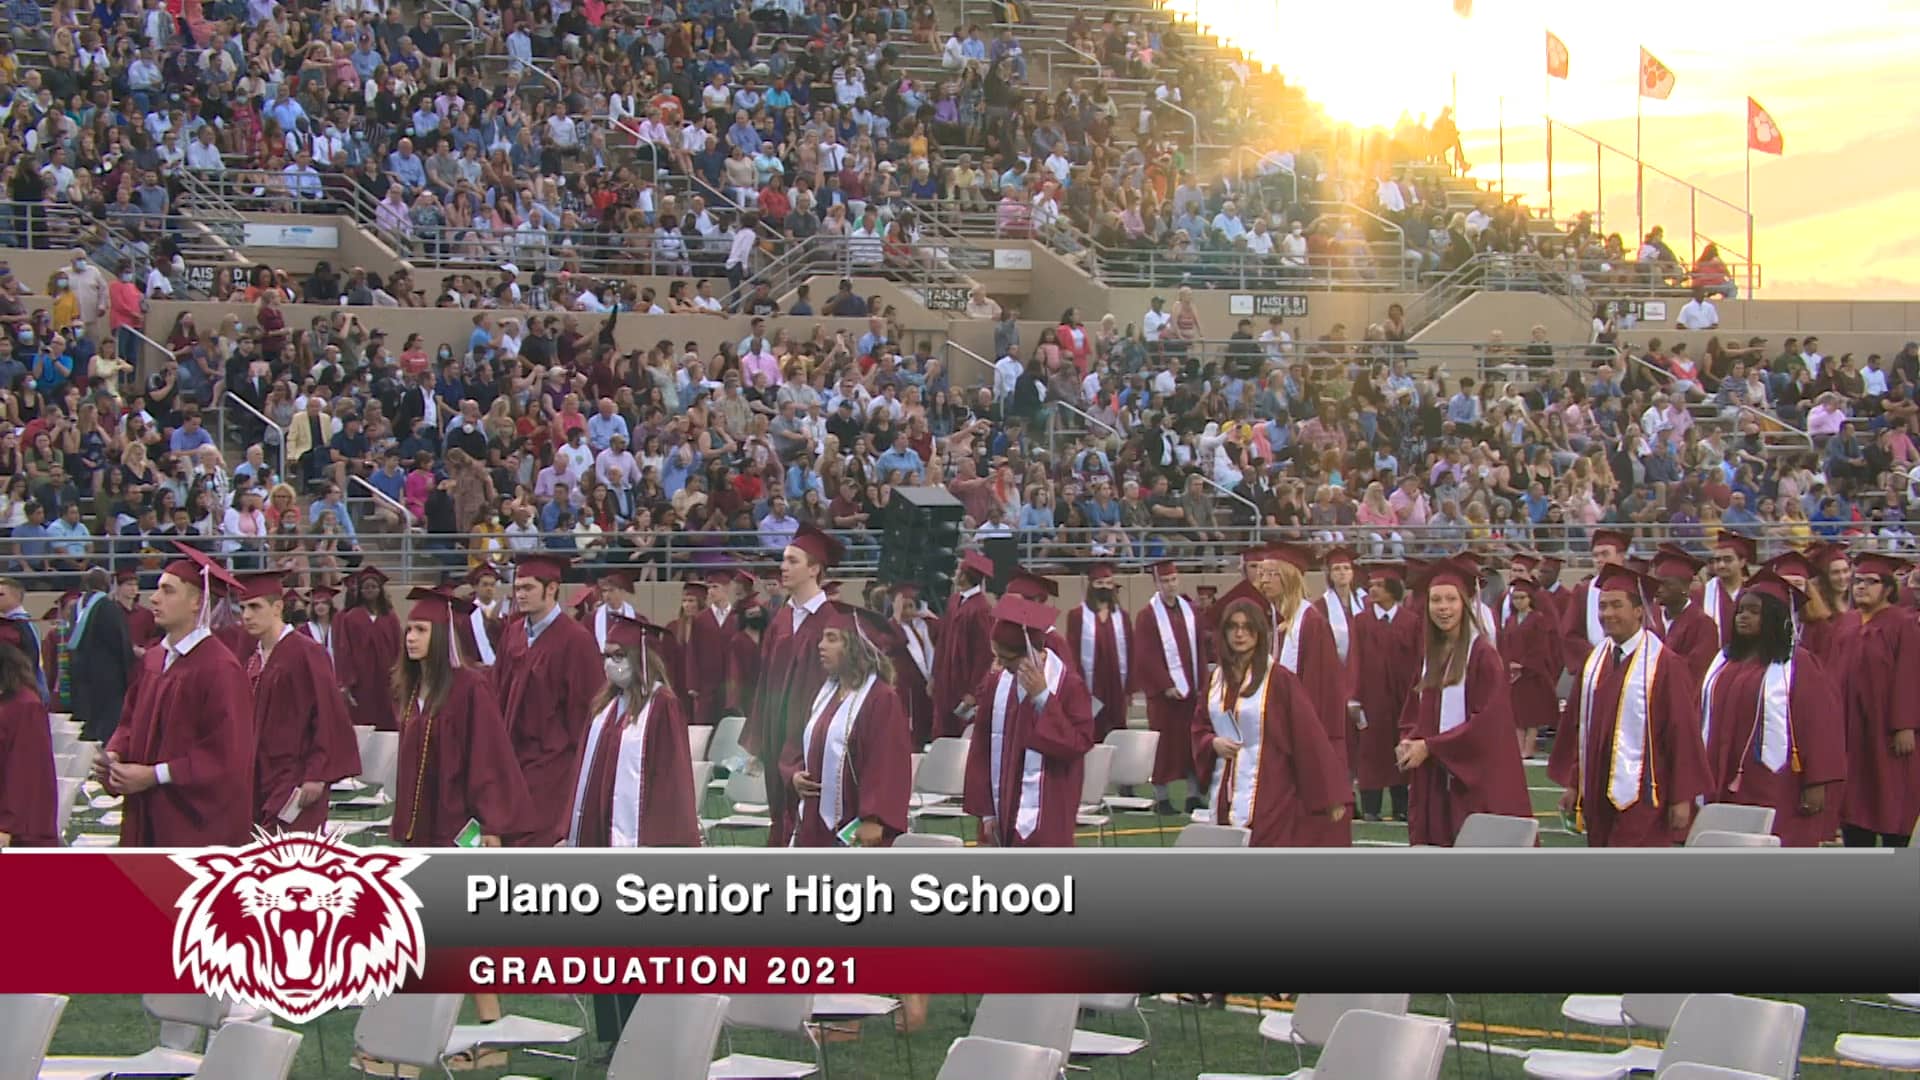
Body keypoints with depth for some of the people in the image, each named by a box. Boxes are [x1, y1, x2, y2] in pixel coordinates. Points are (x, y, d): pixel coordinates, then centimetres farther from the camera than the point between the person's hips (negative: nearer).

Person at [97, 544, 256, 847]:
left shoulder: (219, 669, -14)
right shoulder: (153, 660, 9)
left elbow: (226, 756, -17)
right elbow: (131, 722, 20)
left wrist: (154, 775, -17)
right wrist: (114, 755, -1)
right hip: (148, 819, 7)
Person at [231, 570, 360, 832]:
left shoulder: (306, 653, -8)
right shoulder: (253, 661, 15)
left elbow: (329, 716, -12)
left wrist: (316, 777, -17)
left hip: (295, 781, -7)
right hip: (260, 784, 7)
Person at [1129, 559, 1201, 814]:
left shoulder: (1190, 611, 10)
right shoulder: (1147, 616, -5)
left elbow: (1200, 649, 13)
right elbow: (1146, 656, -10)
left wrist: (1201, 683, 4)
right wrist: (1166, 685, -16)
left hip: (1190, 688, 5)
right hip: (1163, 692, -5)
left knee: (1192, 743, 5)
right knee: (1164, 744, -2)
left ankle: (1193, 796, 9)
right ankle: (1161, 798, 4)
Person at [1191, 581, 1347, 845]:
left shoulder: (1279, 679, -7)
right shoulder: (1214, 680, 9)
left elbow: (1309, 736, -7)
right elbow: (1198, 731, 20)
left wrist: (1331, 794, -8)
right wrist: (1213, 743, -5)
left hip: (1270, 798, -5)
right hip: (1224, 797, 5)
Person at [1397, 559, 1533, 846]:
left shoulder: (1483, 655, -9)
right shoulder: (1431, 655, 13)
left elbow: (1487, 722, -14)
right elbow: (1414, 716, 19)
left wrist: (1429, 746, -15)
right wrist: (1408, 743, -3)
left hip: (1474, 782, -7)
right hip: (1433, 783, 7)